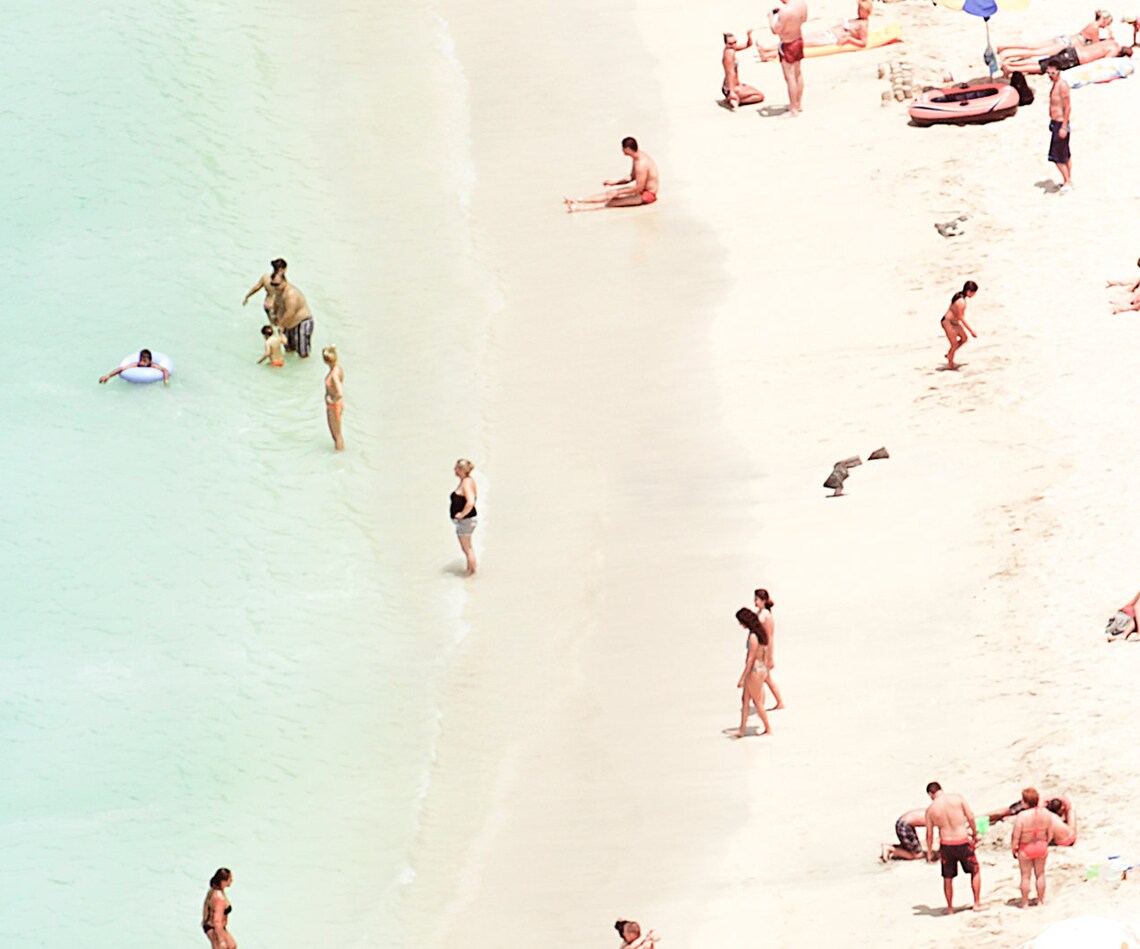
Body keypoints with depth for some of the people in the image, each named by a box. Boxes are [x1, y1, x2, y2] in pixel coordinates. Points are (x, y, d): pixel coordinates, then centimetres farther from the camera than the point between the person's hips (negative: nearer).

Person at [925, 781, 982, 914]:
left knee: (947, 878, 17)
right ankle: (977, 903, 22)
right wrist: (975, 833, 11)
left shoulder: (931, 809, -3)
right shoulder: (958, 798, -6)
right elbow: (970, 817, -5)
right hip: (963, 842, -1)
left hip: (946, 844, 1)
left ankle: (950, 908, 27)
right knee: (975, 871, 20)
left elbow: (929, 834, 4)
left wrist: (929, 853, 16)